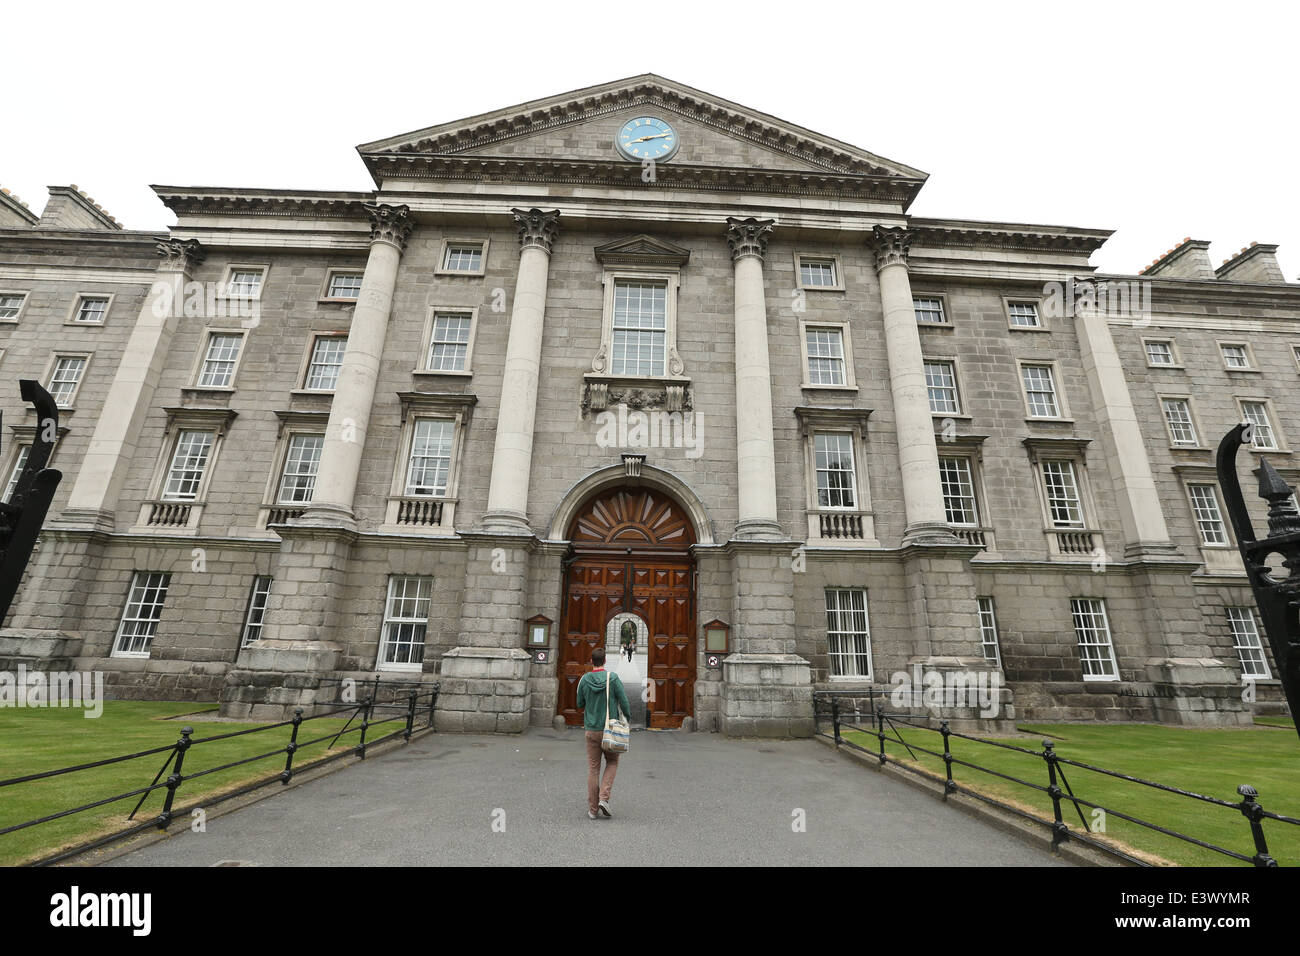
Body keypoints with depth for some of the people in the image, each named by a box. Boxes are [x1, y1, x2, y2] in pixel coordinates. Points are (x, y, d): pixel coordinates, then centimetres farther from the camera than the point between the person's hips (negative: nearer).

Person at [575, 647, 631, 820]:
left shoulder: (584, 679, -5)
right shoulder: (612, 678, -12)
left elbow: (580, 704, 6)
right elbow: (624, 701, -10)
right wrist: (628, 717, 8)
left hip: (591, 730, 2)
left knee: (593, 768, 11)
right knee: (612, 763, 18)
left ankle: (592, 809, 14)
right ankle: (604, 798, 3)